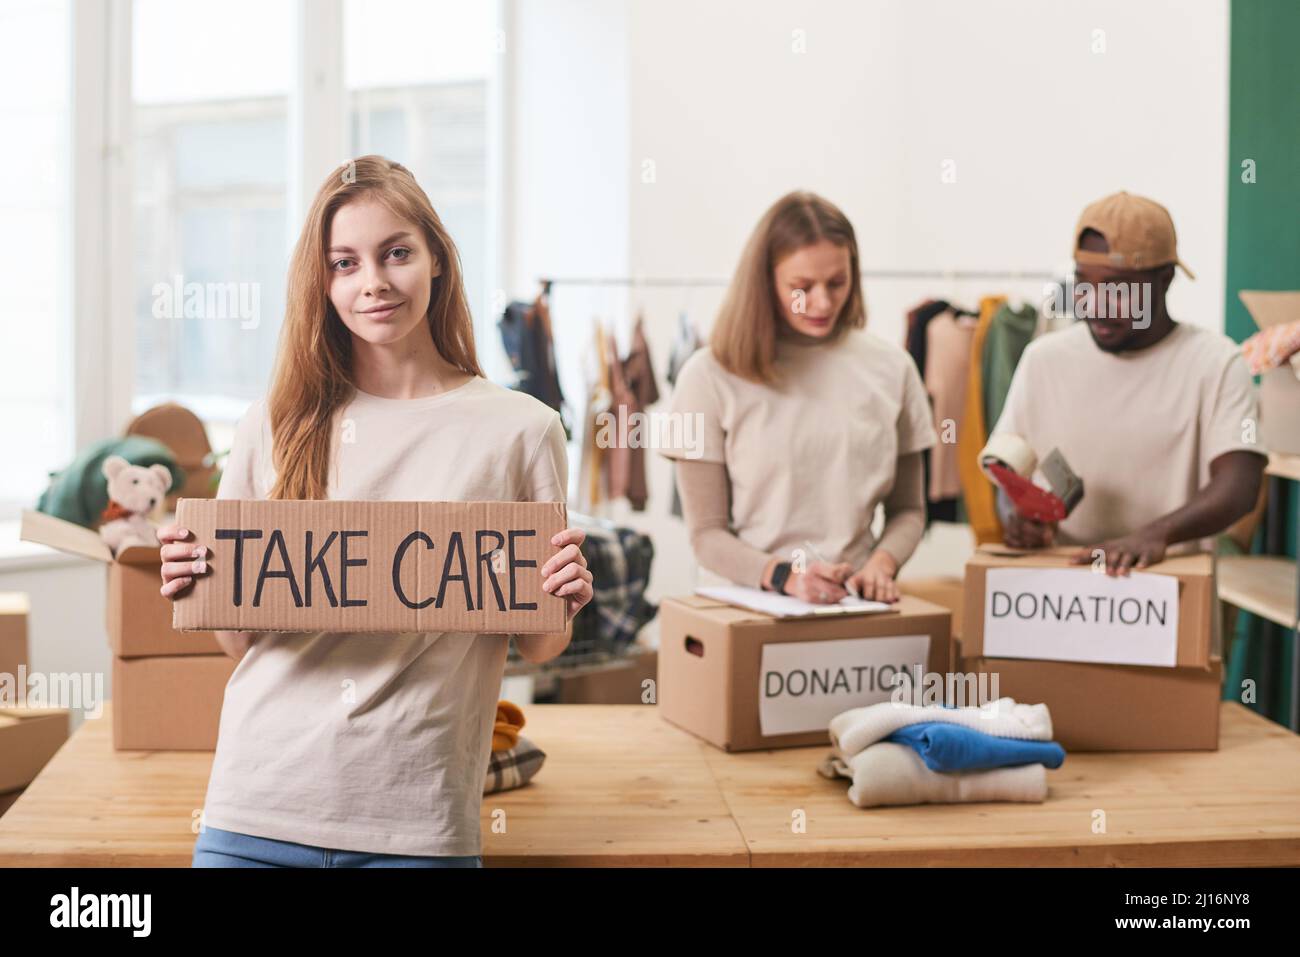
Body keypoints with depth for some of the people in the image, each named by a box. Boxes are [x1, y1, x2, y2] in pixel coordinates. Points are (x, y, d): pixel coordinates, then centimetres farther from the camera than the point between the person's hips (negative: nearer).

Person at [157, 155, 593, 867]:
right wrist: (192, 585, -7)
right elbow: (242, 641, 12)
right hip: (259, 804, 1)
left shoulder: (522, 429, 1)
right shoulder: (276, 426, 5)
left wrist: (562, 602, -13)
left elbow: (538, 648, 7)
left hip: (417, 818, -1)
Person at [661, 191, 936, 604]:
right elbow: (708, 533, 1)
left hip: (858, 602, 2)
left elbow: (907, 509, 15)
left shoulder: (890, 367, 8)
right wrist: (785, 576, -15)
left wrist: (881, 564, -4)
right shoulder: (711, 375, 0)